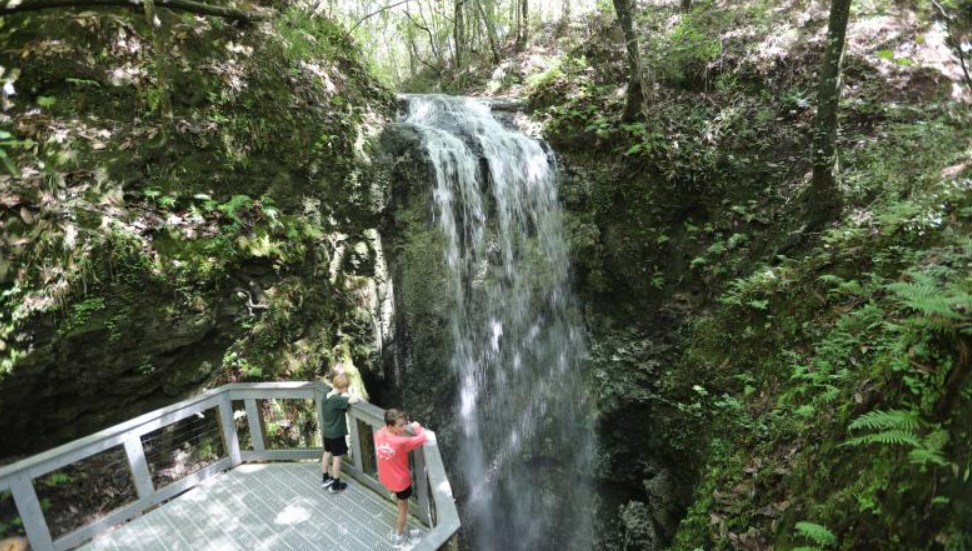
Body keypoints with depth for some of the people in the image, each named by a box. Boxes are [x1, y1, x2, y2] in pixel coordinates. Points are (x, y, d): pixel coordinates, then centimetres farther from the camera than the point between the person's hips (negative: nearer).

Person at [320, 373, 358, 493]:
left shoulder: (326, 396, -7)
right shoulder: (337, 400, -32)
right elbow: (354, 400, -39)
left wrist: (343, 394, -5)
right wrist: (347, 394, -19)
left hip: (327, 431, 8)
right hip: (337, 433, -8)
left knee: (327, 453, 22)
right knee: (337, 457, 7)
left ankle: (325, 479, 39)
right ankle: (335, 485, 18)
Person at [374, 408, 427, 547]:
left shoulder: (379, 434, -21)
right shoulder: (401, 442, -38)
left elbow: (386, 429, 4)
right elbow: (423, 438, -27)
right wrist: (417, 427, -9)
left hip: (385, 477, 5)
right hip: (400, 480, -5)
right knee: (403, 508, 22)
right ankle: (398, 537, 38)